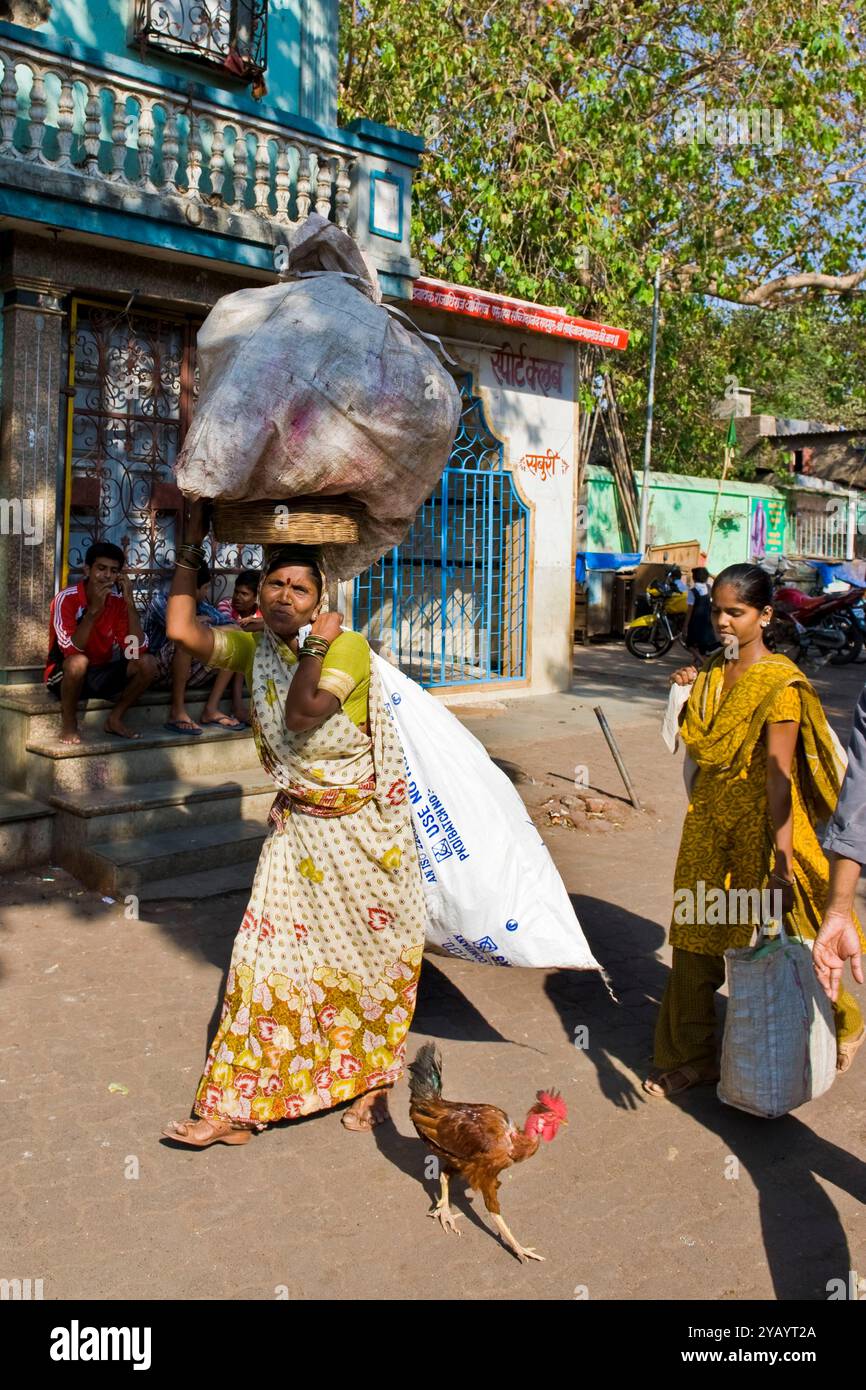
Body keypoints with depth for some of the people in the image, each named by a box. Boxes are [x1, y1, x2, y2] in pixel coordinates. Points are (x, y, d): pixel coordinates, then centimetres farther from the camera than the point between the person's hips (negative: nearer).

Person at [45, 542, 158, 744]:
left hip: (100, 675, 5)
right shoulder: (66, 598, -19)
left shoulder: (118, 601, -6)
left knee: (147, 663, -15)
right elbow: (72, 651, -30)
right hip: (64, 677, -5)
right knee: (79, 661, -37)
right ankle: (68, 722, -13)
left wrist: (130, 603, -22)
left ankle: (115, 719, 0)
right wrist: (94, 610, -35)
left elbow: (138, 649, -17)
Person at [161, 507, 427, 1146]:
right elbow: (182, 629, -11)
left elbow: (302, 714, -28)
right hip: (297, 826, 5)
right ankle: (239, 1108, 14)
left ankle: (372, 1080, 33)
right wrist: (194, 543, -7)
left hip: (359, 829, -4)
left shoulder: (350, 646, -15)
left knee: (364, 954, 10)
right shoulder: (255, 647, 3)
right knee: (268, 951, 4)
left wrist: (318, 642, -20)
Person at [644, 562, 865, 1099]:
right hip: (708, 823, 7)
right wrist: (689, 691, 4)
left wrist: (781, 859, -22)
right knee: (695, 941, 10)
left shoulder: (779, 683, -16)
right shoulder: (713, 673, 7)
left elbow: (779, 776, -20)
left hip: (758, 828, -7)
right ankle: (692, 1056, 24)